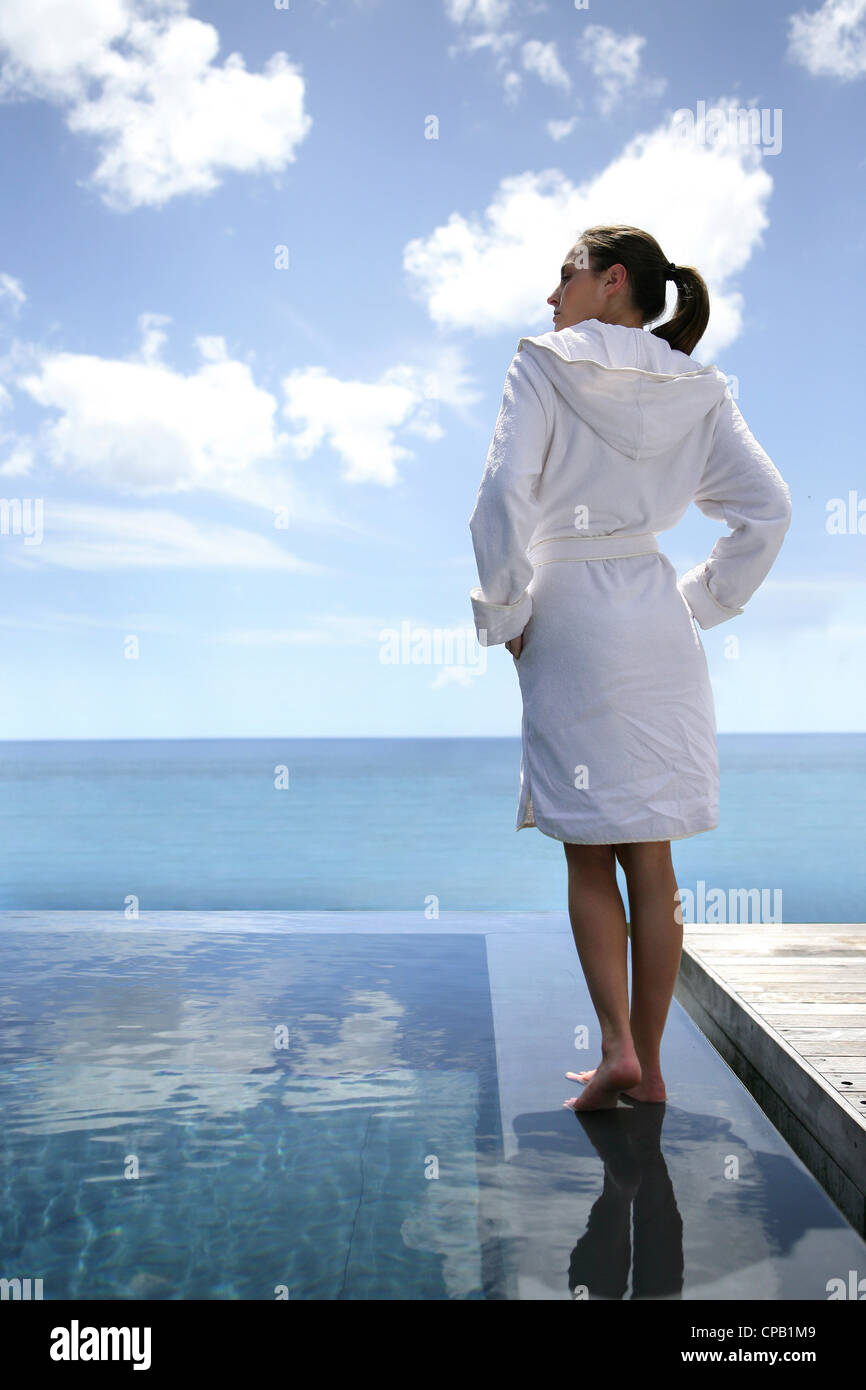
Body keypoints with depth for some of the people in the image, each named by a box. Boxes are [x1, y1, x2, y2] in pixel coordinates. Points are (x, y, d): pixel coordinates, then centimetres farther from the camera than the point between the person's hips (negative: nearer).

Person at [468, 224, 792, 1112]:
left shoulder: (545, 368, -3)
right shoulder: (696, 390, 10)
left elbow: (504, 498, -15)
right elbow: (768, 510, 3)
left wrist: (502, 616, -5)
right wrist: (702, 604, 11)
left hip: (570, 618, -4)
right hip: (661, 629, 4)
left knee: (590, 856, 4)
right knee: (650, 857, 9)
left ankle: (618, 1047, -5)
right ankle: (647, 1062, 16)